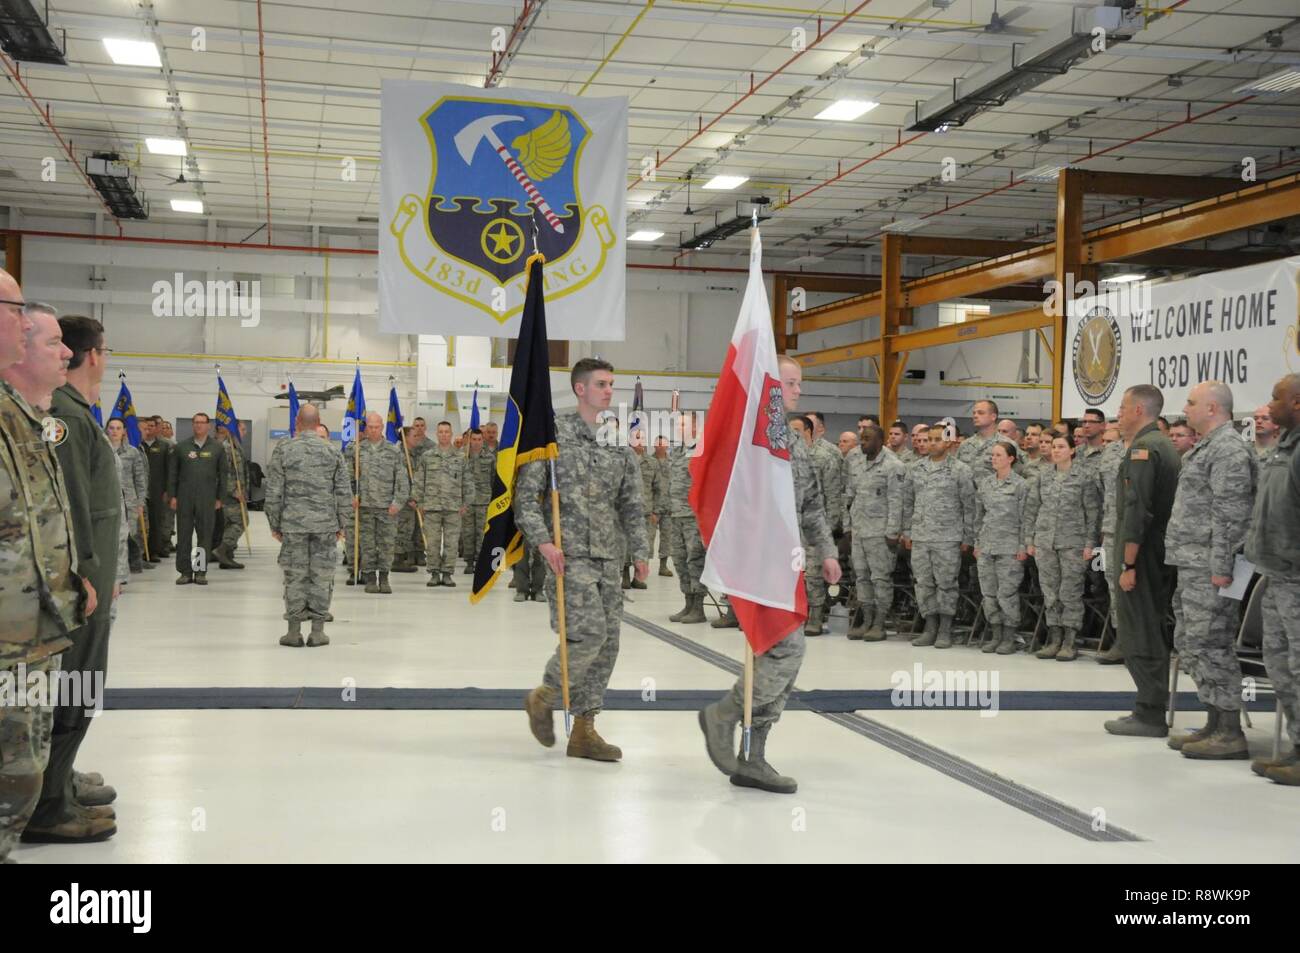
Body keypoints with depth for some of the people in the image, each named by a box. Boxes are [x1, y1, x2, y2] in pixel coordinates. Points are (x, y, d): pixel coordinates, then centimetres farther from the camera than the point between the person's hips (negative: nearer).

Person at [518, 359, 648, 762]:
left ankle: (584, 731, 14)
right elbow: (526, 494, -5)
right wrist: (543, 540, -16)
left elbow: (631, 503, 16)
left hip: (609, 558, 6)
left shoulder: (618, 439, 13)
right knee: (589, 634, -15)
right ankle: (542, 697, 10)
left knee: (608, 643, 4)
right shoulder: (554, 433, -3)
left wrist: (640, 551, 8)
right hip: (568, 554, -6)